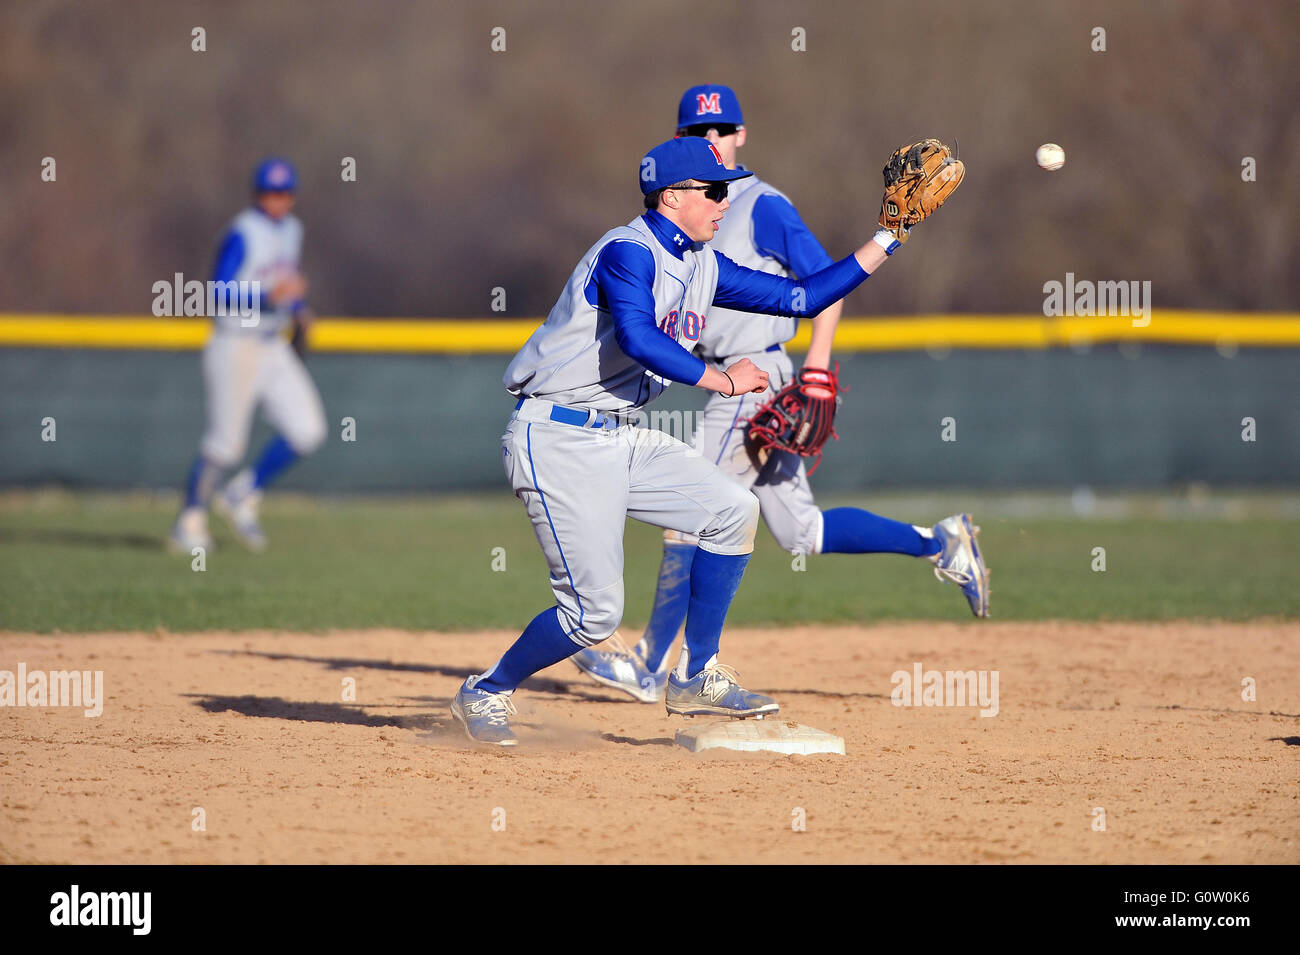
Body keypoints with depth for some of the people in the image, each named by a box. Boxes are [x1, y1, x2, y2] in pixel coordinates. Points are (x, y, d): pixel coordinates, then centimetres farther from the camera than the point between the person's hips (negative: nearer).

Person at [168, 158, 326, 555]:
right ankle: (189, 523, 6)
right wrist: (268, 298, -33)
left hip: (274, 349, 8)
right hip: (235, 346, -8)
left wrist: (299, 308, 7)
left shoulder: (290, 230, 11)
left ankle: (242, 496, 13)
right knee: (225, 441, -7)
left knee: (307, 430, -2)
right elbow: (220, 293, -20)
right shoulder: (243, 234, -14)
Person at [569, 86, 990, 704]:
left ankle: (650, 668, -2)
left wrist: (815, 370, -22)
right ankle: (940, 544, 20)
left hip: (756, 381, -9)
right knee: (801, 532, 11)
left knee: (690, 519, -7)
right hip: (727, 385, 9)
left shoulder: (762, 207, -10)